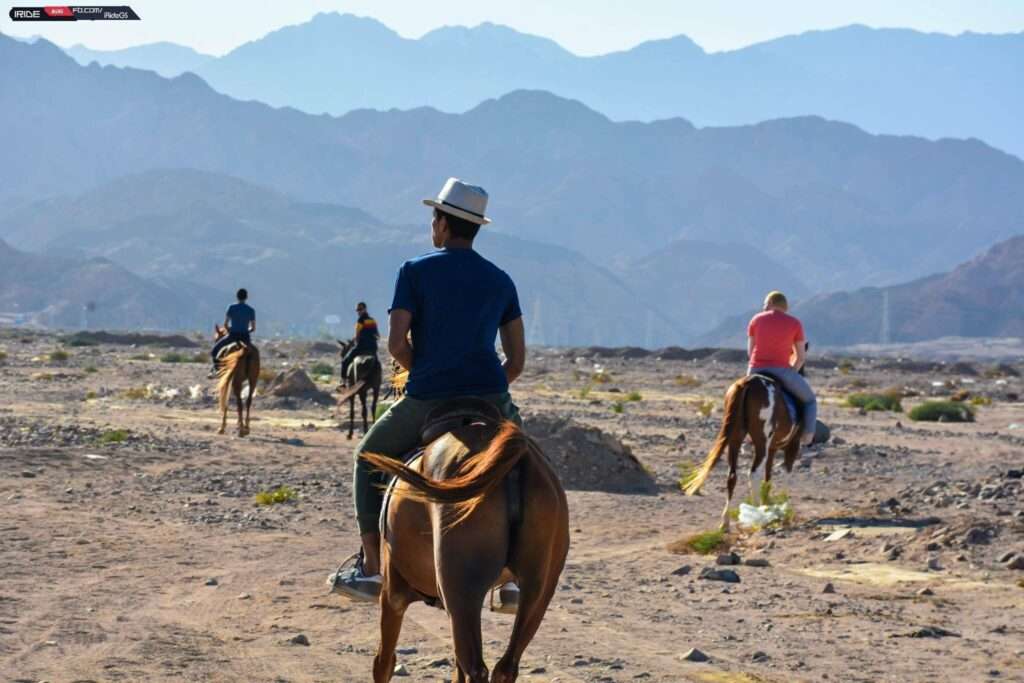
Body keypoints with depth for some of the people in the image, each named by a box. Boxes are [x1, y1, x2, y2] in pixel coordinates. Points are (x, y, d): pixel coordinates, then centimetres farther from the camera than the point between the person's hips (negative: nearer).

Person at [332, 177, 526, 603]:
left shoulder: (415, 272, 1)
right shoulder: (500, 280, 12)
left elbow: (396, 343, -6)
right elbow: (517, 359, 10)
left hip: (426, 403, -2)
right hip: (492, 402, 3)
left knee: (369, 457, 23)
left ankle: (371, 568, 16)